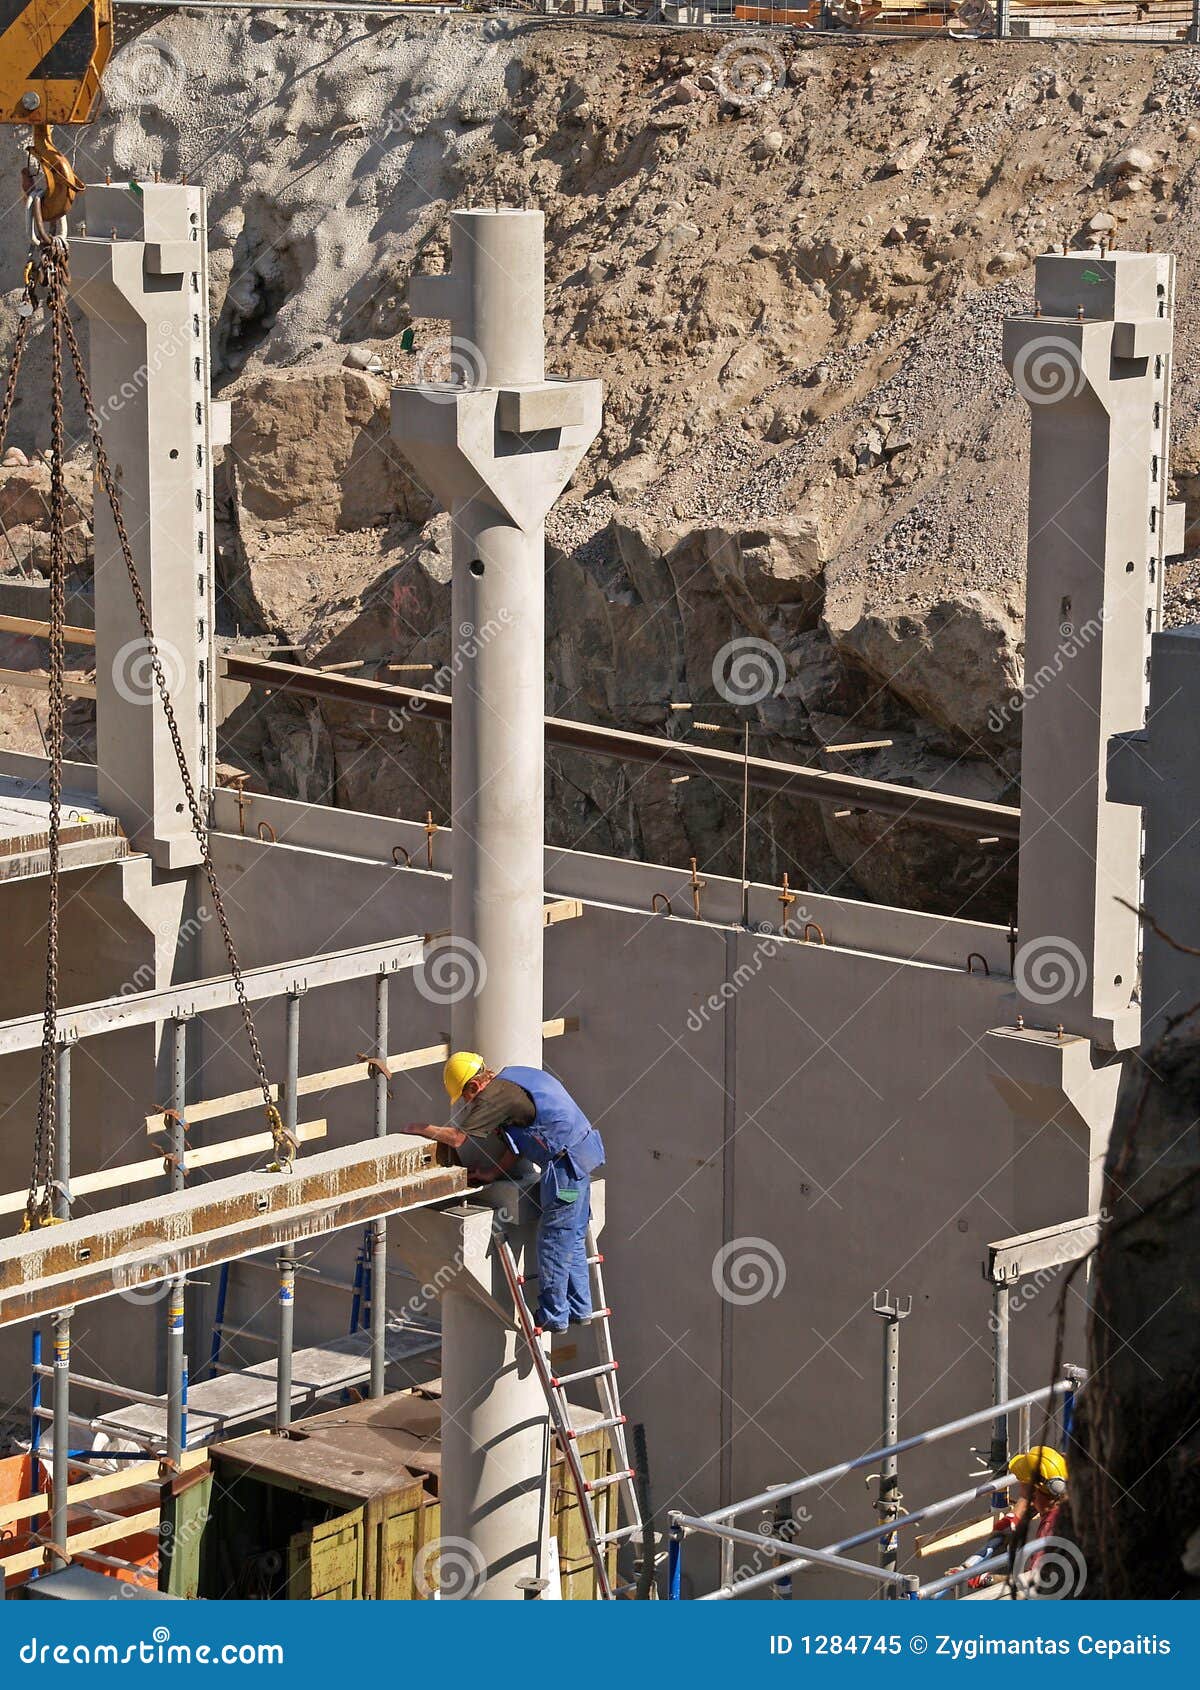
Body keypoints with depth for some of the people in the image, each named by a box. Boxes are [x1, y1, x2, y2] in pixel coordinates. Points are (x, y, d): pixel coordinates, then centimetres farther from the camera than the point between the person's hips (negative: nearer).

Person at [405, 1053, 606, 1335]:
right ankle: (579, 1309, 25)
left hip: (566, 1164, -10)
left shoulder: (496, 1094, -13)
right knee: (572, 1239, 18)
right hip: (583, 1153, 10)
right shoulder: (513, 1078, 17)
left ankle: (552, 1316, 8)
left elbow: (457, 1138, -12)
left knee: (553, 1242, 0)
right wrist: (494, 1173, 19)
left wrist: (421, 1128, 3)